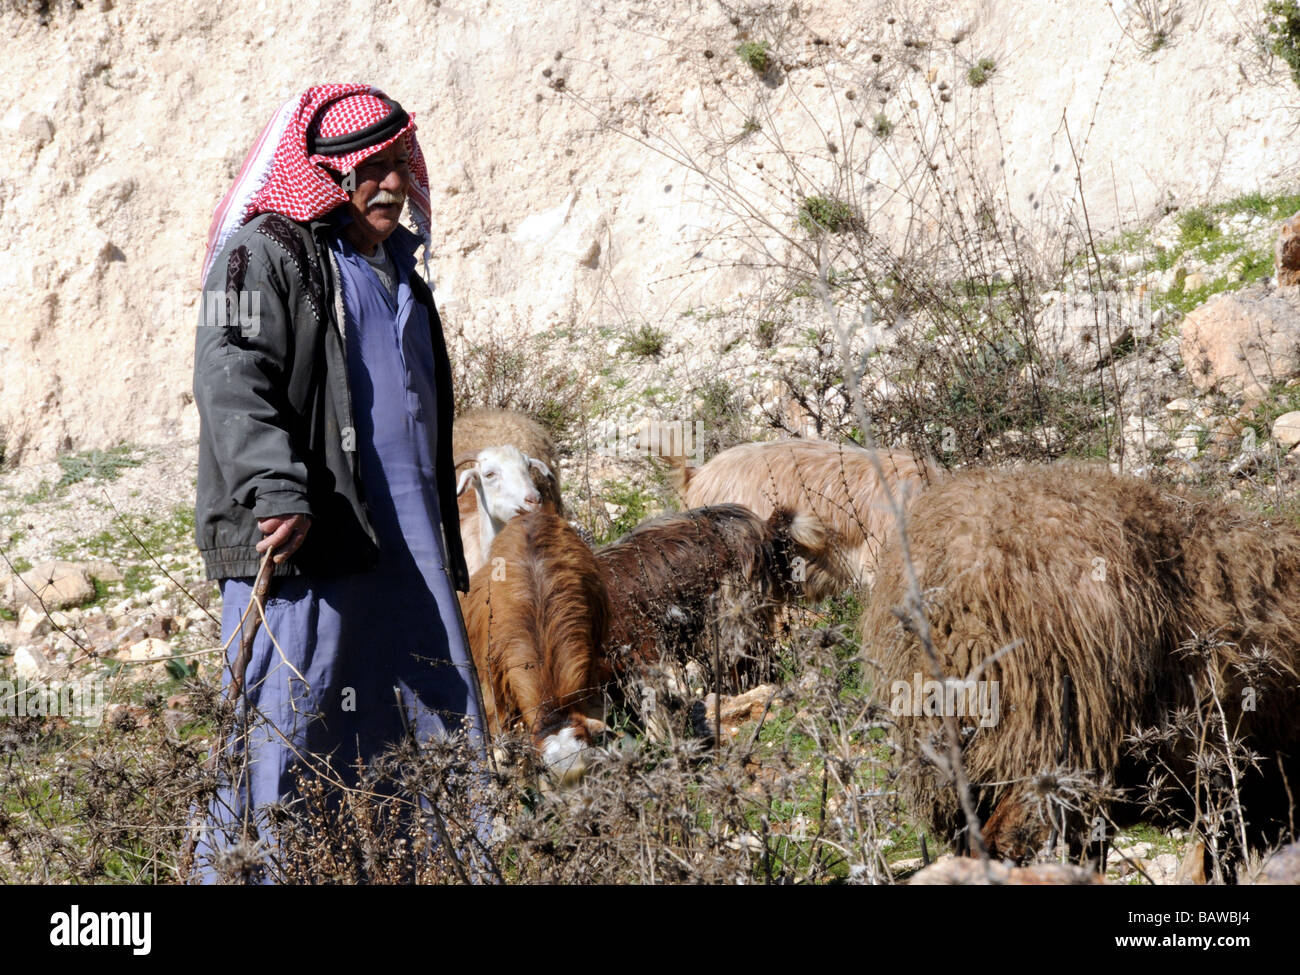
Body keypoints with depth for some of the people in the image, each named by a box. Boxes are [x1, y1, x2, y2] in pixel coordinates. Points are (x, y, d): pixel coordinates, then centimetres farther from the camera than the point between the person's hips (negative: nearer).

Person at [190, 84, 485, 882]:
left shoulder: (395, 265, 23)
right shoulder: (266, 253, -2)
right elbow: (234, 383, -15)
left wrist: (441, 542, 27)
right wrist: (276, 490, -29)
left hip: (405, 549, 8)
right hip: (300, 543, -8)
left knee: (448, 736, 7)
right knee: (283, 735, -7)